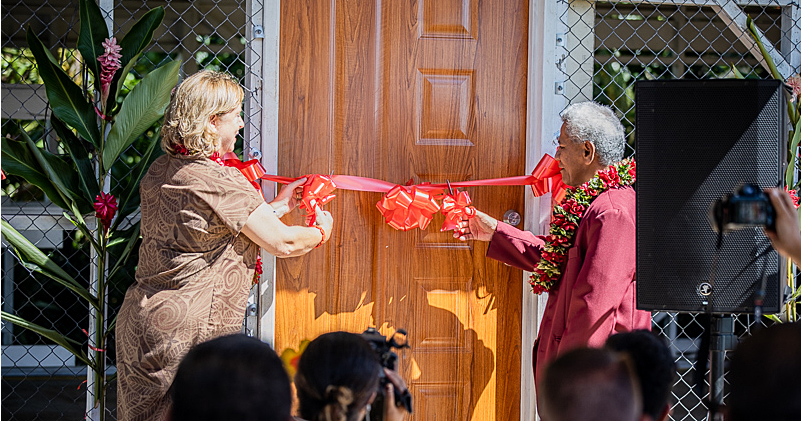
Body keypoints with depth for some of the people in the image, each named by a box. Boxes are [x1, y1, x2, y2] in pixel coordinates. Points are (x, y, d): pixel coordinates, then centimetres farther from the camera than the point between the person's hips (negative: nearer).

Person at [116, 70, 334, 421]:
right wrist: (321, 230, 12)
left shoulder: (160, 172, 10)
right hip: (186, 332, -9)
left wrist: (278, 205, 26)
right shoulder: (218, 181, -17)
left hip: (140, 318, 9)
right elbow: (283, 243, -10)